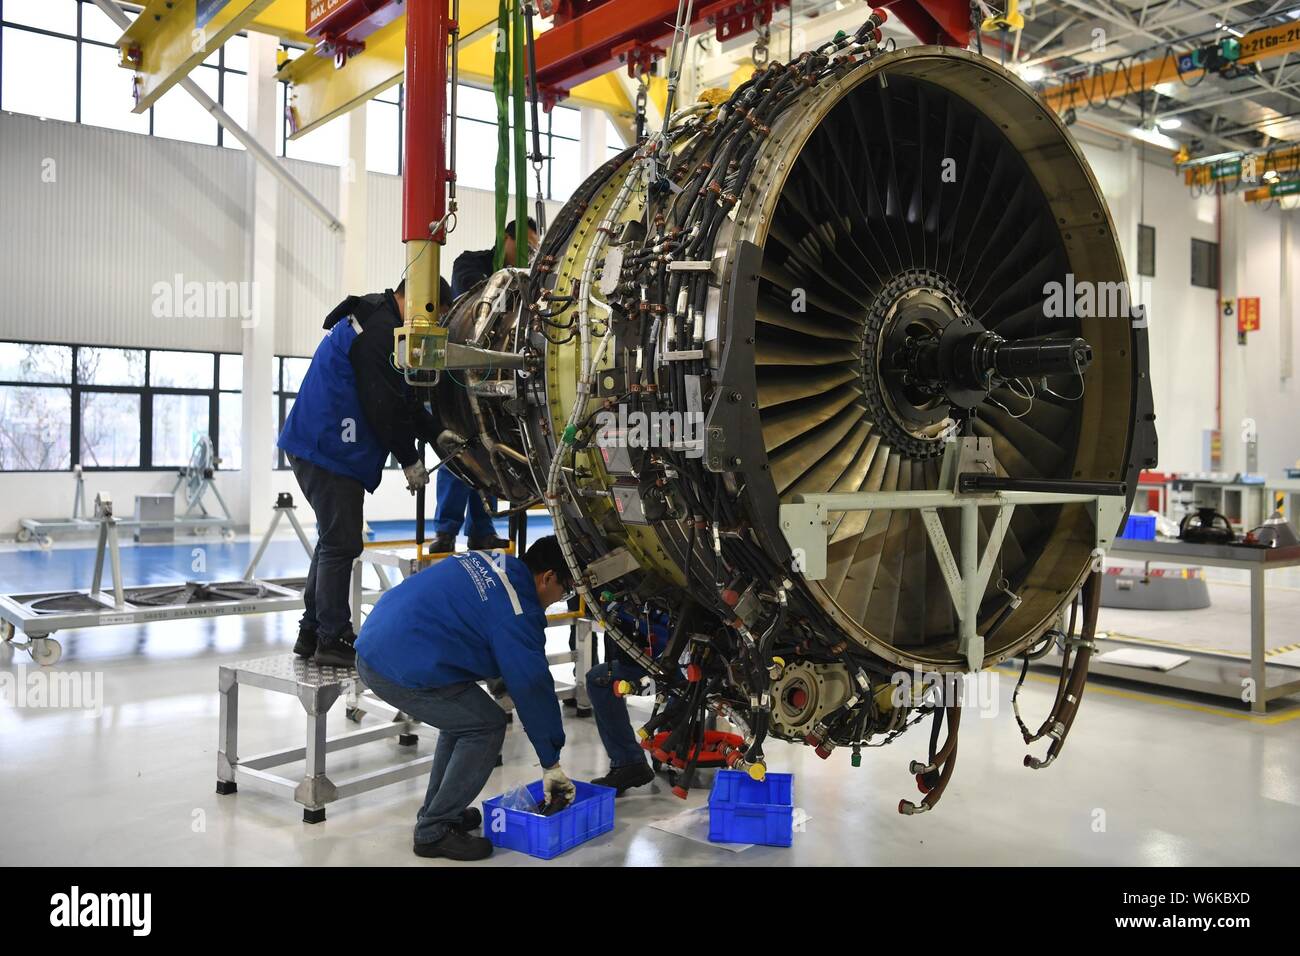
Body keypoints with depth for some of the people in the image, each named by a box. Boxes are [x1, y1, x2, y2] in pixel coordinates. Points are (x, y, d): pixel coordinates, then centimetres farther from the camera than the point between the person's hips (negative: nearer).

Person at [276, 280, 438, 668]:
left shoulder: (379, 324, 19)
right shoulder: (378, 330, -16)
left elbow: (404, 400, 20)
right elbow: (384, 406, -19)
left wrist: (439, 434, 12)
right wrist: (410, 460, -10)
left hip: (320, 446, 11)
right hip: (330, 448, -11)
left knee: (334, 541, 16)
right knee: (340, 544, -7)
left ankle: (312, 632, 24)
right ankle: (333, 640, 0)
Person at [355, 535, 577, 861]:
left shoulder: (486, 560, 13)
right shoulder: (516, 611, -12)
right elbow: (533, 687, -8)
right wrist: (551, 764, 3)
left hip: (372, 648, 9)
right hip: (403, 670, -9)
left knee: (462, 716, 22)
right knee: (487, 726, 0)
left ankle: (437, 811, 31)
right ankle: (433, 831, 6)